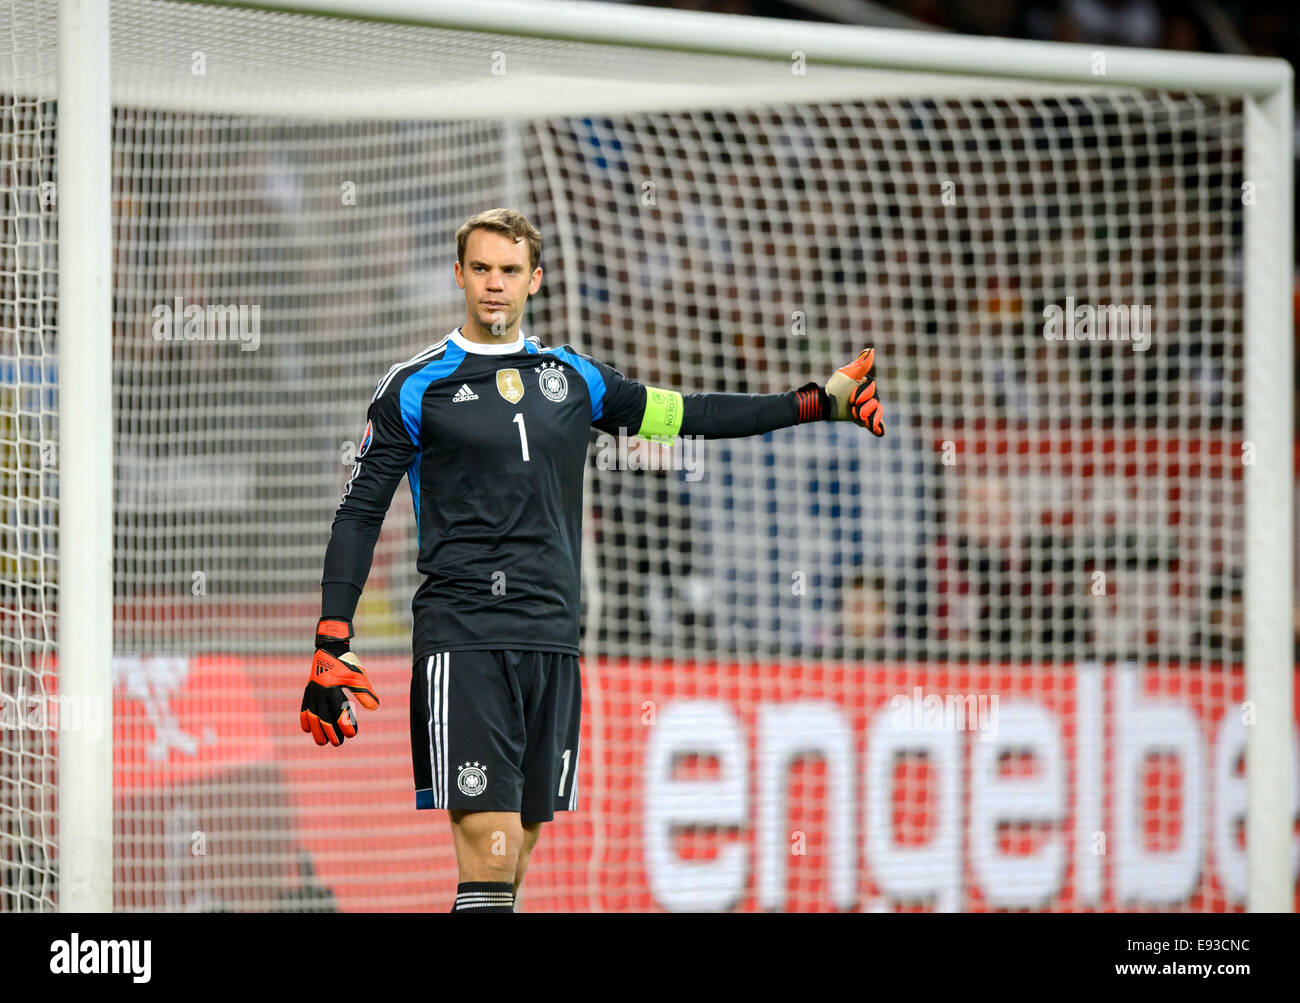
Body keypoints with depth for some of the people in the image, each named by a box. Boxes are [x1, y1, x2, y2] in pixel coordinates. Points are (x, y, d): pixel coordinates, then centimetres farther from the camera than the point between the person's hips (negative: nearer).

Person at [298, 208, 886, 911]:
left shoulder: (572, 377, 14)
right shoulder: (417, 386, 2)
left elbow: (685, 415, 22)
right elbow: (359, 514, 2)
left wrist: (819, 402, 19)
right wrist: (331, 650, -5)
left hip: (552, 639, 5)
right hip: (462, 636, -5)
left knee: (519, 848, 6)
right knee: (489, 853, -17)